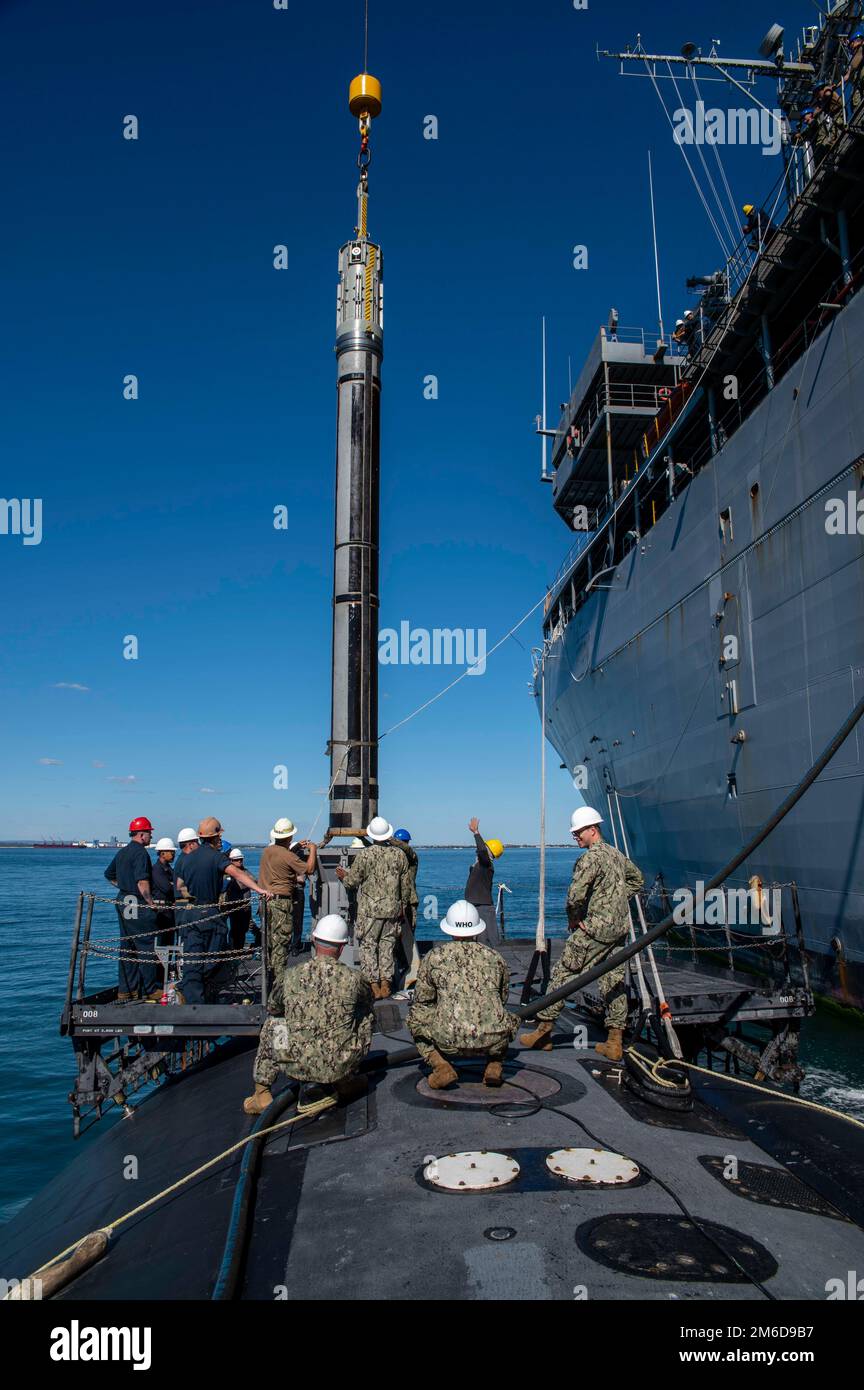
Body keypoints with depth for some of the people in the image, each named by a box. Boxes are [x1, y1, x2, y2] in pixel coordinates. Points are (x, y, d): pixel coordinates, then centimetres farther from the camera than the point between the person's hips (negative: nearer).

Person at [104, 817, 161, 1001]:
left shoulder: (122, 852, 14)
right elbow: (142, 882, -23)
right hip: (138, 905, -10)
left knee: (127, 947, 13)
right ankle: (151, 990, 2)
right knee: (147, 947, -3)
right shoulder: (140, 852, -15)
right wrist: (151, 902, -15)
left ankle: (125, 990, 17)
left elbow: (109, 875, 26)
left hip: (123, 902, 10)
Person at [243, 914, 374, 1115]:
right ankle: (346, 1082, 33)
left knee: (270, 1026, 27)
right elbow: (368, 1000, 17)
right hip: (340, 1067, 0)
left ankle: (262, 1096, 29)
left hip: (297, 1066, 1)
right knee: (365, 1014, 23)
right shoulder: (353, 978, -7)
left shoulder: (291, 976, -3)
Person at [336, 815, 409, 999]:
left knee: (368, 946, 5)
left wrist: (343, 876, 17)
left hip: (370, 909, -4)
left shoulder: (364, 854, -11)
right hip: (393, 909, 4)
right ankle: (386, 986, 13)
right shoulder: (399, 854, 1)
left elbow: (353, 881, -4)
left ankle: (373, 986, 3)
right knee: (387, 946, 12)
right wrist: (403, 907, 19)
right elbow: (405, 885, 7)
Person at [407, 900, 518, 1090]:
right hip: (493, 1042, 3)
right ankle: (495, 1067, 16)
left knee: (415, 1018, 24)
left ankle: (440, 1066, 7)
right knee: (510, 1022, 36)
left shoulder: (434, 957, 8)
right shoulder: (495, 957, 15)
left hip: (449, 1042, -2)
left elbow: (421, 999, 17)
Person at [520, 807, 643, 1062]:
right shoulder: (617, 855, 12)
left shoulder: (590, 857, -16)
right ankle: (614, 1043, 10)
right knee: (614, 982, 9)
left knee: (562, 975, 2)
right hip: (619, 928, 8)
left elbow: (575, 894, -25)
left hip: (593, 929, -8)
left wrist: (573, 918, -7)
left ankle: (543, 1033, 8)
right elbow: (637, 879, 29)